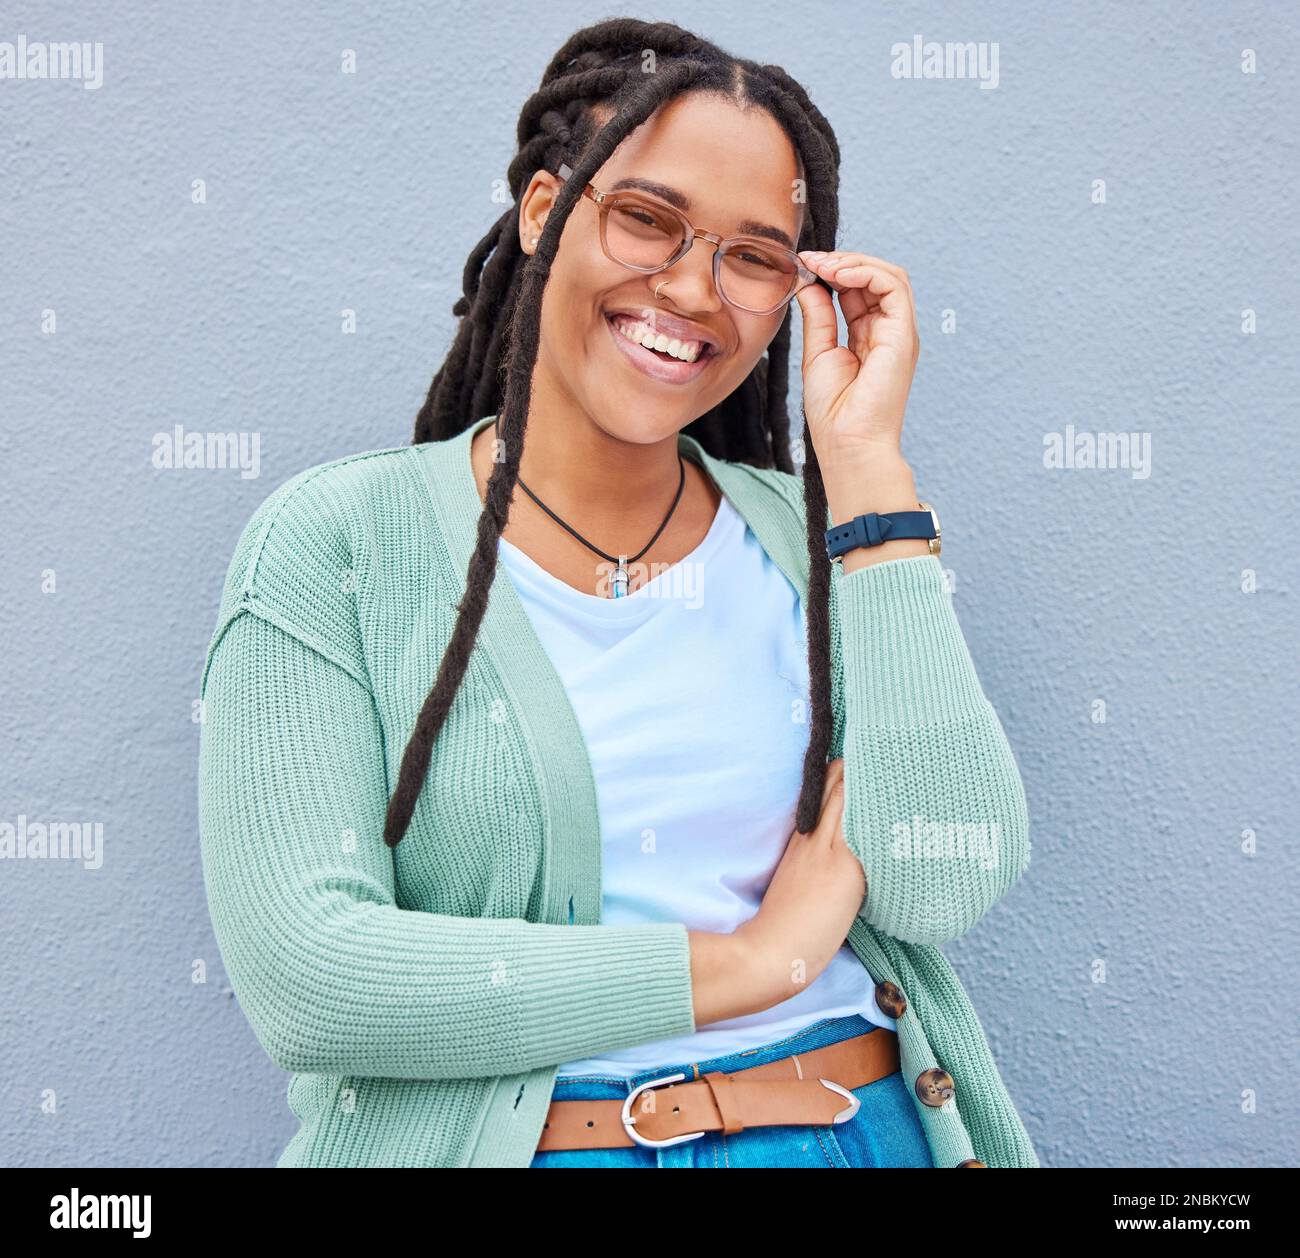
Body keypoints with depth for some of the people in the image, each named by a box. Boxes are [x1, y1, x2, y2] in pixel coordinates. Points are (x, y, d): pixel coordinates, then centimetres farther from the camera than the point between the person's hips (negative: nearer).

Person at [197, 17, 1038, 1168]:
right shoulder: (334, 542, -8)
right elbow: (301, 977, -17)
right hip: (497, 1142, -1)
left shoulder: (808, 534, 0)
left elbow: (946, 889, -11)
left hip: (859, 1130, 2)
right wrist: (750, 960, -14)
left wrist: (864, 457, -11)